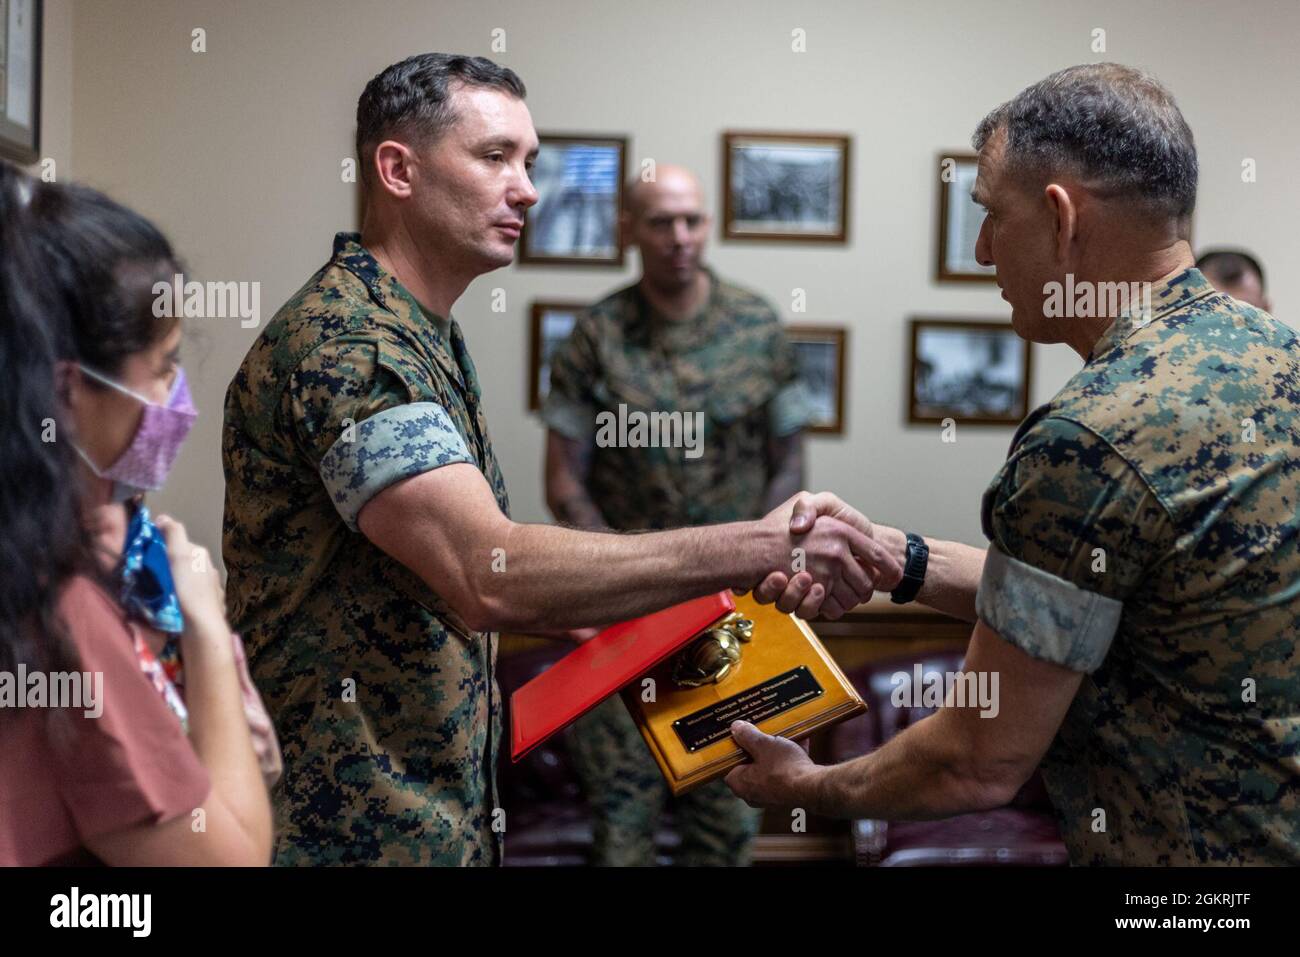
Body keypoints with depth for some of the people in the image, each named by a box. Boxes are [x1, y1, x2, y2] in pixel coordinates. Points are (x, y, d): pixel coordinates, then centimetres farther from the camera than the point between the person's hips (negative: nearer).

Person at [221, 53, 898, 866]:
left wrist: (640, 619, 5)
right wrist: (755, 549, -33)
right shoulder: (344, 346, -21)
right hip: (355, 824, -9)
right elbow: (490, 577, -33)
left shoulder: (431, 342, 12)